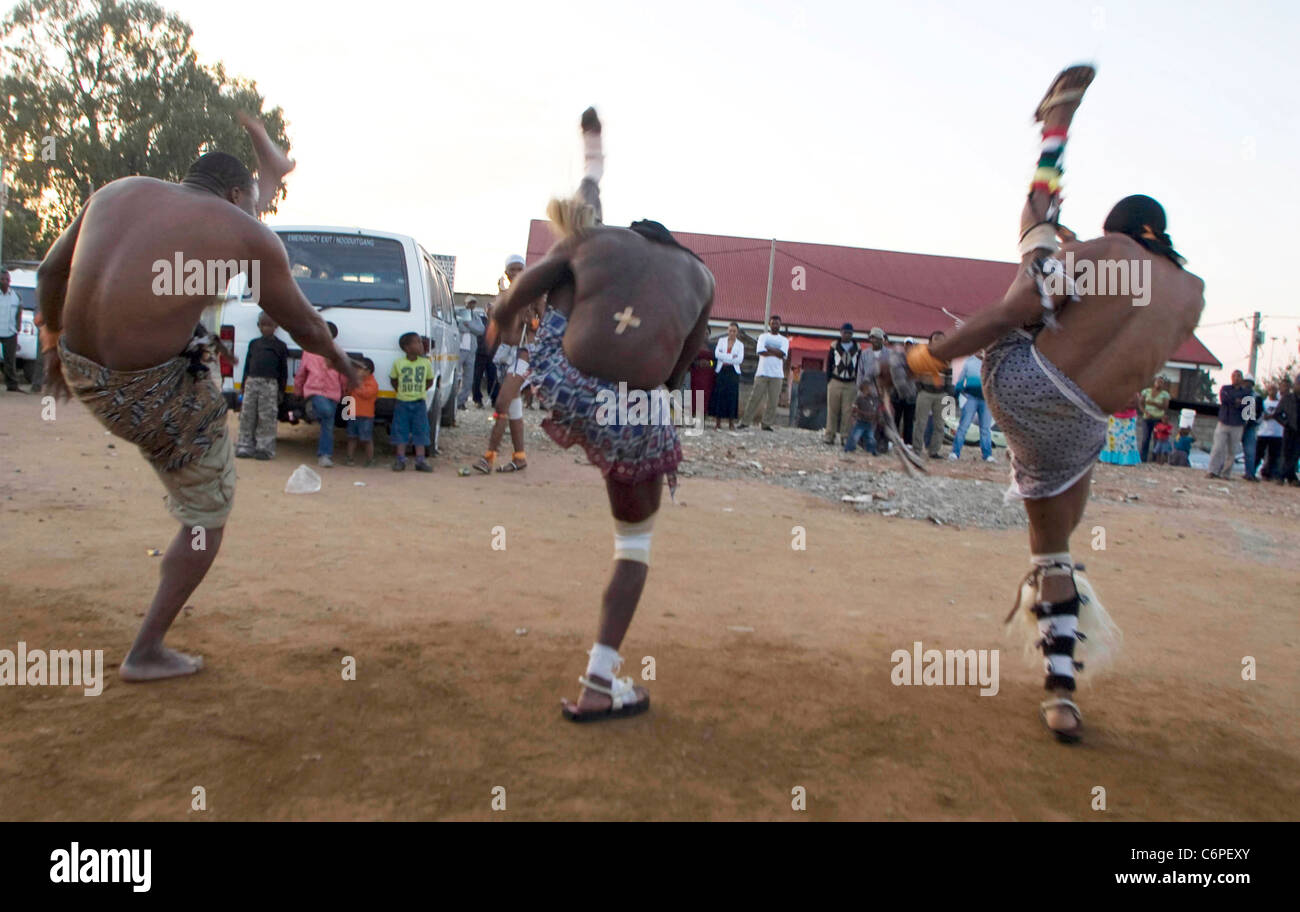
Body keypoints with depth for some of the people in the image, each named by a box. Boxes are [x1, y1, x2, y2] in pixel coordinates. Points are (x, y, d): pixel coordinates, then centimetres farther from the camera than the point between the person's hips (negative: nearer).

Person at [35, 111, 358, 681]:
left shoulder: (118, 191, 6)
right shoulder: (244, 231, -8)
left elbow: (50, 273, 15)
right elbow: (302, 324, 2)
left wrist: (55, 344, 31)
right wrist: (341, 362, 21)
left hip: (83, 375, 7)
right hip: (156, 394, -6)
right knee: (207, 519, 16)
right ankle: (146, 653, 20)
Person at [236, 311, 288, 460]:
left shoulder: (280, 346, 6)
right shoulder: (254, 344, 16)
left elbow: (284, 370, 6)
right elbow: (247, 365, 18)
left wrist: (281, 391, 1)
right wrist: (243, 386, 13)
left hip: (270, 384, -4)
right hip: (251, 382, 4)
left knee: (267, 417, -5)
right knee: (247, 416, 4)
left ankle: (265, 448, -1)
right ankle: (245, 446, 9)